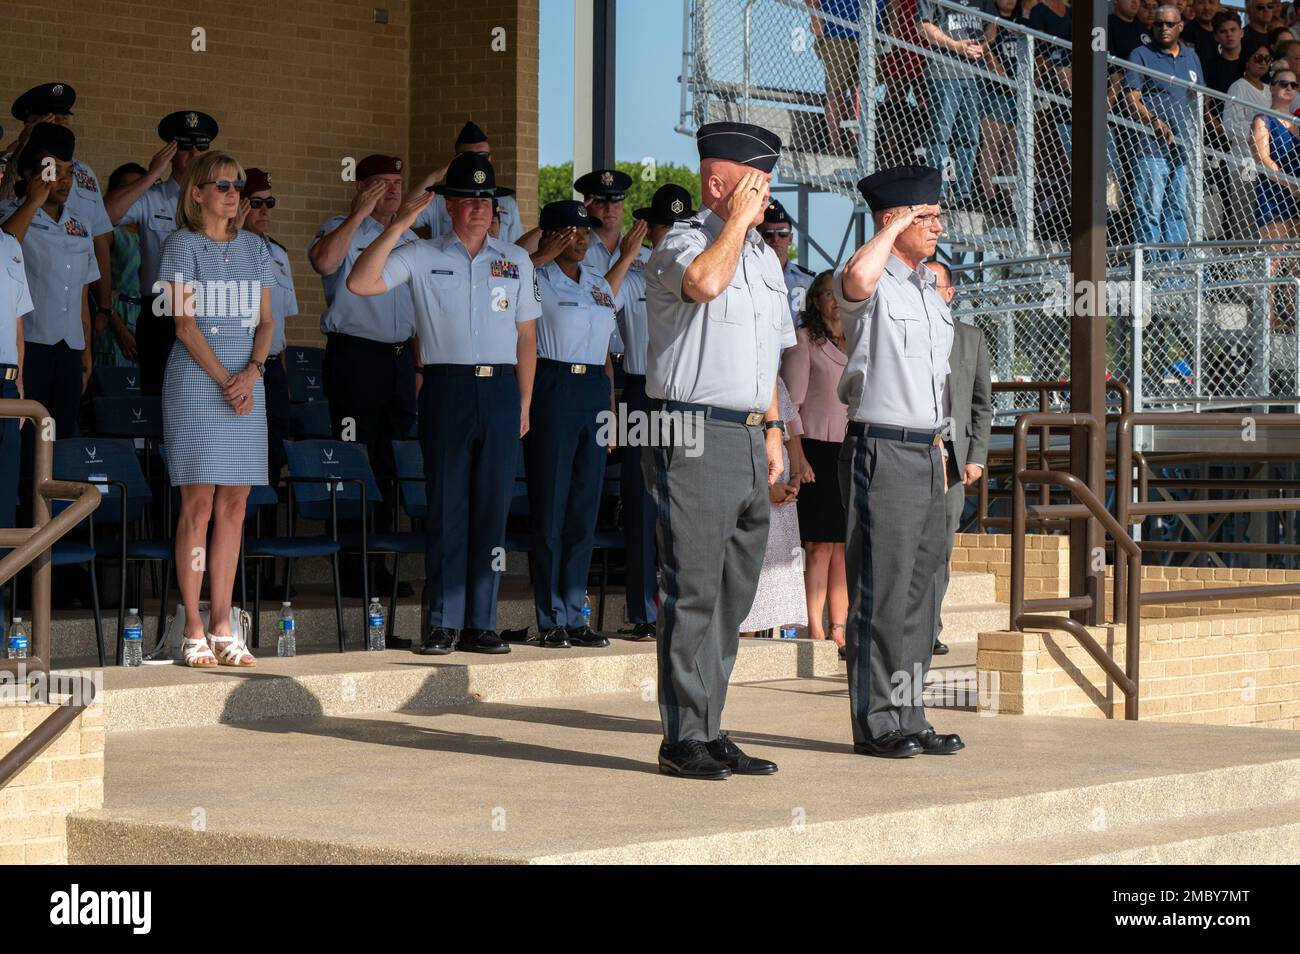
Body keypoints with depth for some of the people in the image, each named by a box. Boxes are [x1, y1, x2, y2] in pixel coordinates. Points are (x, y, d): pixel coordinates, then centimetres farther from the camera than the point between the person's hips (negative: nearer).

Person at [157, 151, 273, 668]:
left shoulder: (254, 247, 14)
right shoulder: (181, 245, 0)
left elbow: (265, 321, 10)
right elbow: (184, 323, -7)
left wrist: (252, 372, -7)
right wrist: (225, 380, -13)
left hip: (247, 380, 5)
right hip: (195, 379, -5)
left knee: (234, 504, 3)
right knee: (198, 504, -6)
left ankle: (222, 624, 7)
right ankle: (193, 630, -4)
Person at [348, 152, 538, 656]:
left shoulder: (516, 260, 14)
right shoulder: (421, 256, 4)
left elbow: (526, 336, 16)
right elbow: (360, 283, -9)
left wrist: (524, 403, 10)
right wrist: (398, 226, -13)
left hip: (500, 391, 2)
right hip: (446, 389, -2)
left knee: (492, 508, 3)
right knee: (446, 506, -2)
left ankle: (480, 623, 7)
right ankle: (443, 624, 2)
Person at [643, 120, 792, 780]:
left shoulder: (764, 257, 19)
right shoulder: (681, 244, -6)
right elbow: (704, 281, -32)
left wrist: (773, 429, 20)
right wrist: (738, 218, -17)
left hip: (747, 440, 8)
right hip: (694, 439, -8)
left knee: (733, 596, 9)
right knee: (693, 592, -7)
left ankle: (709, 733, 15)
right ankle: (682, 740, -2)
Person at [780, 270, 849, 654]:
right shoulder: (803, 340, 1)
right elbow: (791, 402, -5)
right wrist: (797, 456, -13)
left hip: (853, 451, 5)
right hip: (817, 449, -5)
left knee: (845, 547, 3)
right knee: (820, 546, -8)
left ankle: (839, 630, 6)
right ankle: (815, 632, -7)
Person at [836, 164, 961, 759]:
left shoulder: (928, 289, 19)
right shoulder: (872, 284, -9)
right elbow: (856, 279, -36)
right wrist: (894, 227, -20)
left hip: (924, 451, 9)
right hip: (881, 449, -9)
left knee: (918, 590, 10)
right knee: (881, 592, -7)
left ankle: (907, 717, 16)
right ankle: (875, 724, -2)